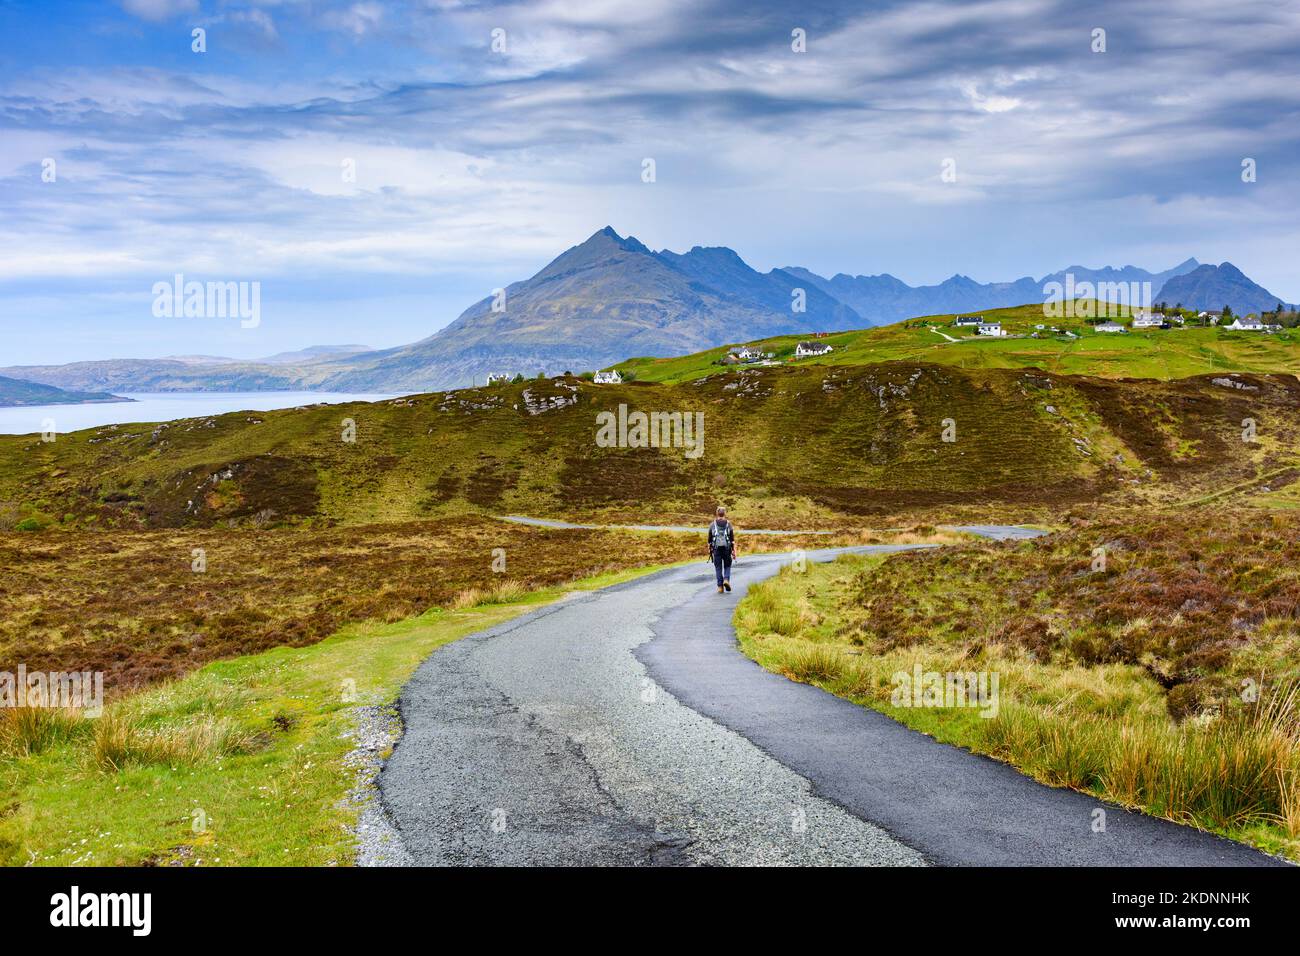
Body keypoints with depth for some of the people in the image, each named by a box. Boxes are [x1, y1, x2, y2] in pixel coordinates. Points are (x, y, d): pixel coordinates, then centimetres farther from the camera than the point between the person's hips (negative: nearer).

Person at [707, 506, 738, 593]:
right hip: (727, 549, 0)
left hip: (716, 549, 0)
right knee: (727, 566, 14)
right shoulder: (729, 524, 1)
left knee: (718, 568, 6)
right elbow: (732, 539, -3)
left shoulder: (712, 525, 4)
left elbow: (709, 540, 6)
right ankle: (726, 580, -10)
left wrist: (709, 551, 14)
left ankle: (720, 587, 1)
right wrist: (734, 552, -2)